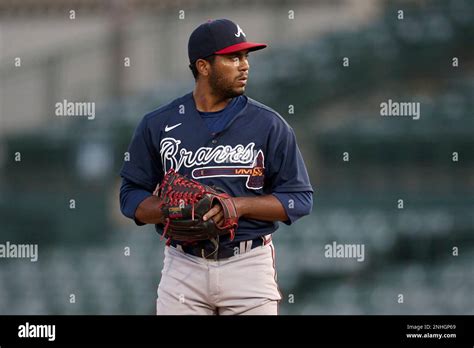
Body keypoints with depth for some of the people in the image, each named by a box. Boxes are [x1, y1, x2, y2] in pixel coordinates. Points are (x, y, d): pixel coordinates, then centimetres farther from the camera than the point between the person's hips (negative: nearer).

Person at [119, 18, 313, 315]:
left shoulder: (268, 125, 1)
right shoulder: (159, 125, 5)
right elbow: (132, 196, 9)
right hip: (184, 266, 1)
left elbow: (300, 199, 1)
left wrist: (239, 205, -14)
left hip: (249, 267, -1)